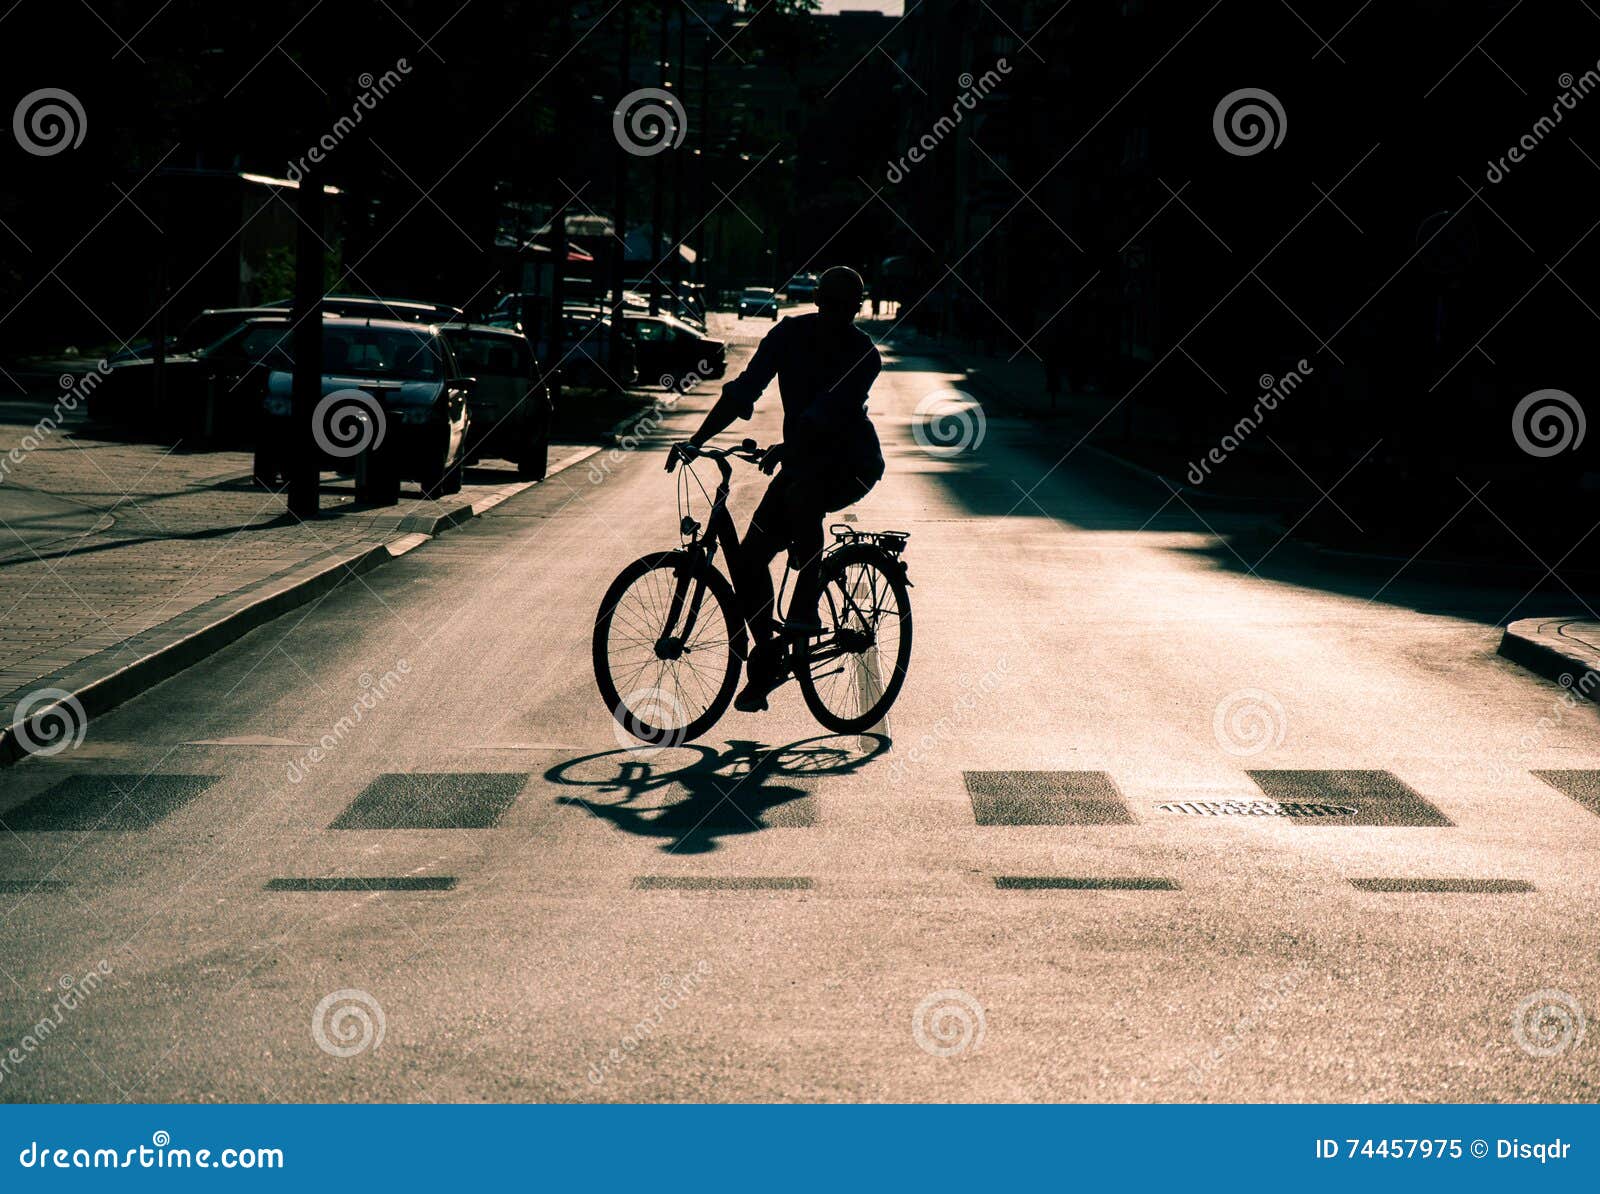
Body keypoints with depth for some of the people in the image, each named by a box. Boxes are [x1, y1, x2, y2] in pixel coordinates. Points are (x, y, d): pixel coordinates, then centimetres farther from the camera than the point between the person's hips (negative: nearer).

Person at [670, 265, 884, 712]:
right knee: (749, 558, -6)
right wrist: (697, 438, -15)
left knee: (801, 495, -37)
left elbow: (827, 413, -29)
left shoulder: (864, 356, -15)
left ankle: (805, 607, -22)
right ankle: (766, 662, 9)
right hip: (804, 460, 5)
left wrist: (785, 449, -44)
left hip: (850, 466, -5)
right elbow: (745, 389, -5)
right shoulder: (791, 333, -2)